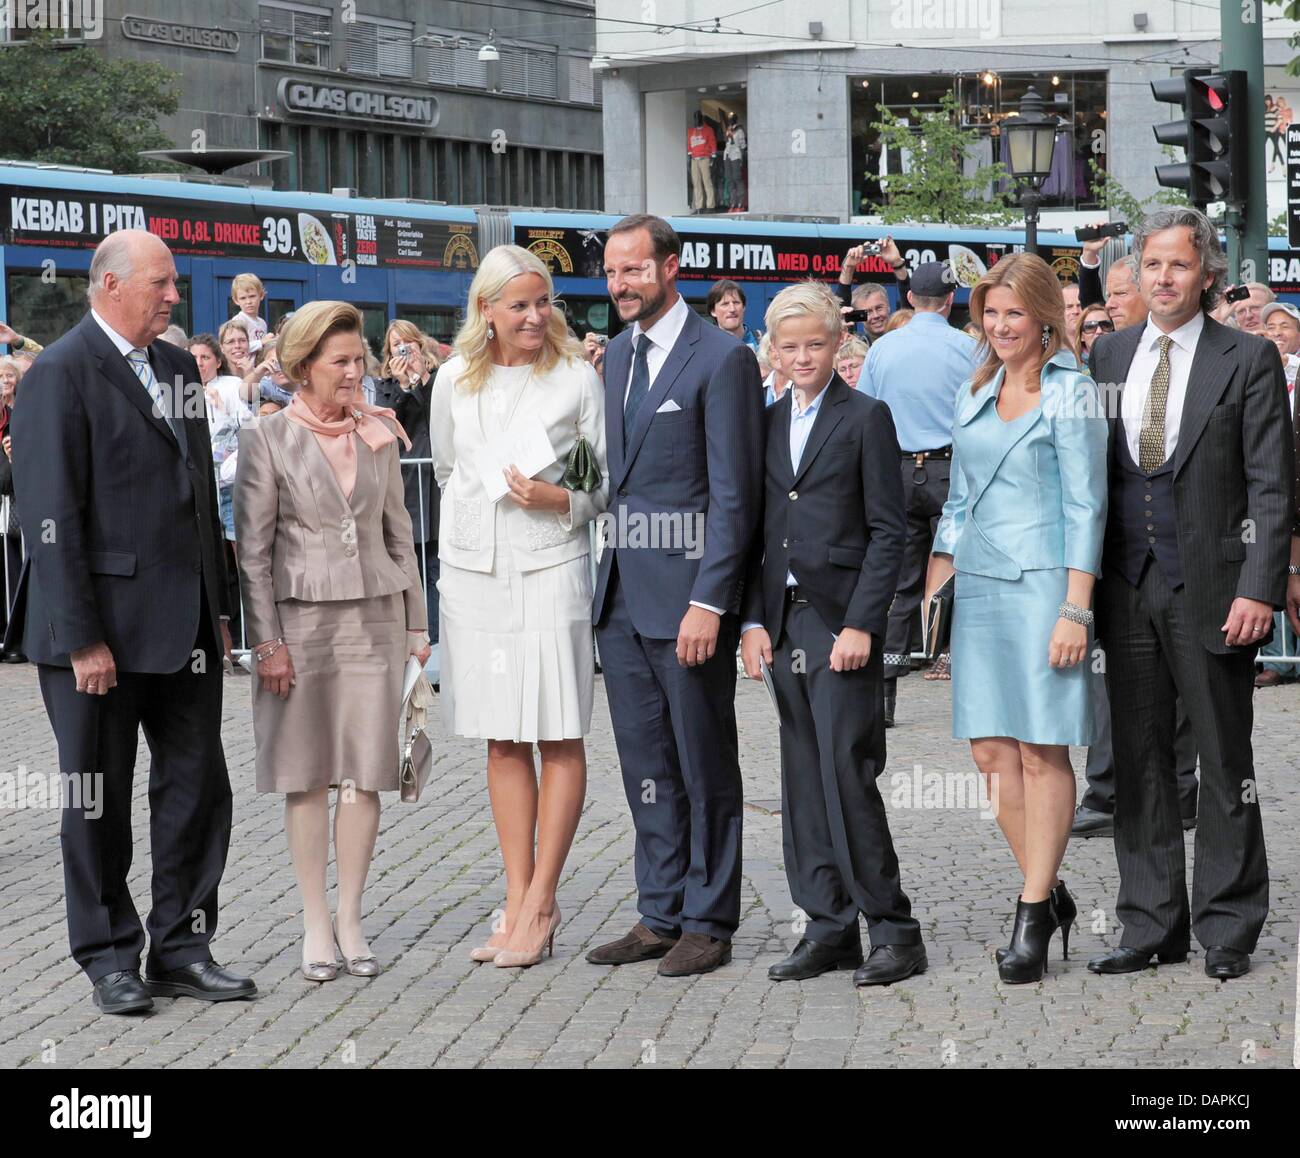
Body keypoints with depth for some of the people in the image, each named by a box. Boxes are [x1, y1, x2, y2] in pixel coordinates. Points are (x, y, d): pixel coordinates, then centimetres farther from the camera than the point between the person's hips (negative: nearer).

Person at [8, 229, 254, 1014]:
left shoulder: (178, 367, 13)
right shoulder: (61, 374, -10)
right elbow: (53, 515, -14)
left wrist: (218, 610, 14)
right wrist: (83, 639, -18)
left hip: (185, 626, 7)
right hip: (105, 628, -7)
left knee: (198, 789, 7)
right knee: (100, 801, 5)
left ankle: (182, 948, 18)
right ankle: (110, 957, 17)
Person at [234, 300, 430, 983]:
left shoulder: (379, 433, 9)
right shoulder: (267, 439, -3)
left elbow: (398, 534, 13)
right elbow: (252, 549, -4)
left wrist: (415, 621, 10)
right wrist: (267, 640, -9)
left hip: (374, 615, 3)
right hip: (301, 617, -3)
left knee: (366, 772, 2)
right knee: (307, 774, 2)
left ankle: (350, 917, 11)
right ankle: (315, 922, 9)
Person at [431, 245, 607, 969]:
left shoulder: (577, 378, -2)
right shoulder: (455, 381, 7)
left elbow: (610, 481, 1)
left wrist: (560, 499, -15)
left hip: (552, 567, -3)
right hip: (476, 573, 3)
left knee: (559, 738, -3)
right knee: (502, 741, 6)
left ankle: (540, 903, 2)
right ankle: (518, 903, 11)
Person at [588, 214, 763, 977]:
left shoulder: (722, 360, -10)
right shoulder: (618, 355, 14)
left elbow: (734, 494, -13)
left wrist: (709, 601, -18)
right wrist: (606, 574, 10)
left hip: (687, 596, -7)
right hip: (622, 597, 7)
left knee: (705, 765, 3)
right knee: (645, 764, 12)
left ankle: (708, 924, 10)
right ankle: (660, 916, 20)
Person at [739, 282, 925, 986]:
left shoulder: (866, 418, -3)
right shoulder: (769, 423, 13)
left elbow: (888, 531, -6)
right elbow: (759, 530, 15)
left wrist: (860, 625, -13)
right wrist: (754, 619, 5)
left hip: (842, 620, -6)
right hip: (784, 620, 6)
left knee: (847, 775, -9)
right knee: (803, 782, 7)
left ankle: (892, 930, -1)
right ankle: (829, 927, 13)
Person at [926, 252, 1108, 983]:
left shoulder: (1071, 391, -4)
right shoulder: (977, 393, 15)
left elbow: (1087, 505, -9)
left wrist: (1076, 610, -16)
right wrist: (930, 591, 15)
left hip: (1042, 583, -6)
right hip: (980, 586, 6)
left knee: (1042, 751, -4)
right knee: (992, 751, 4)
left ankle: (1033, 921, 1)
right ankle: (1050, 893, 17)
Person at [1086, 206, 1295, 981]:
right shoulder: (1109, 356, 11)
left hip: (1210, 589, -4)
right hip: (1128, 587, 4)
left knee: (1225, 764, 3)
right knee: (1139, 763, 8)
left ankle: (1228, 930, 12)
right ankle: (1152, 926, 17)